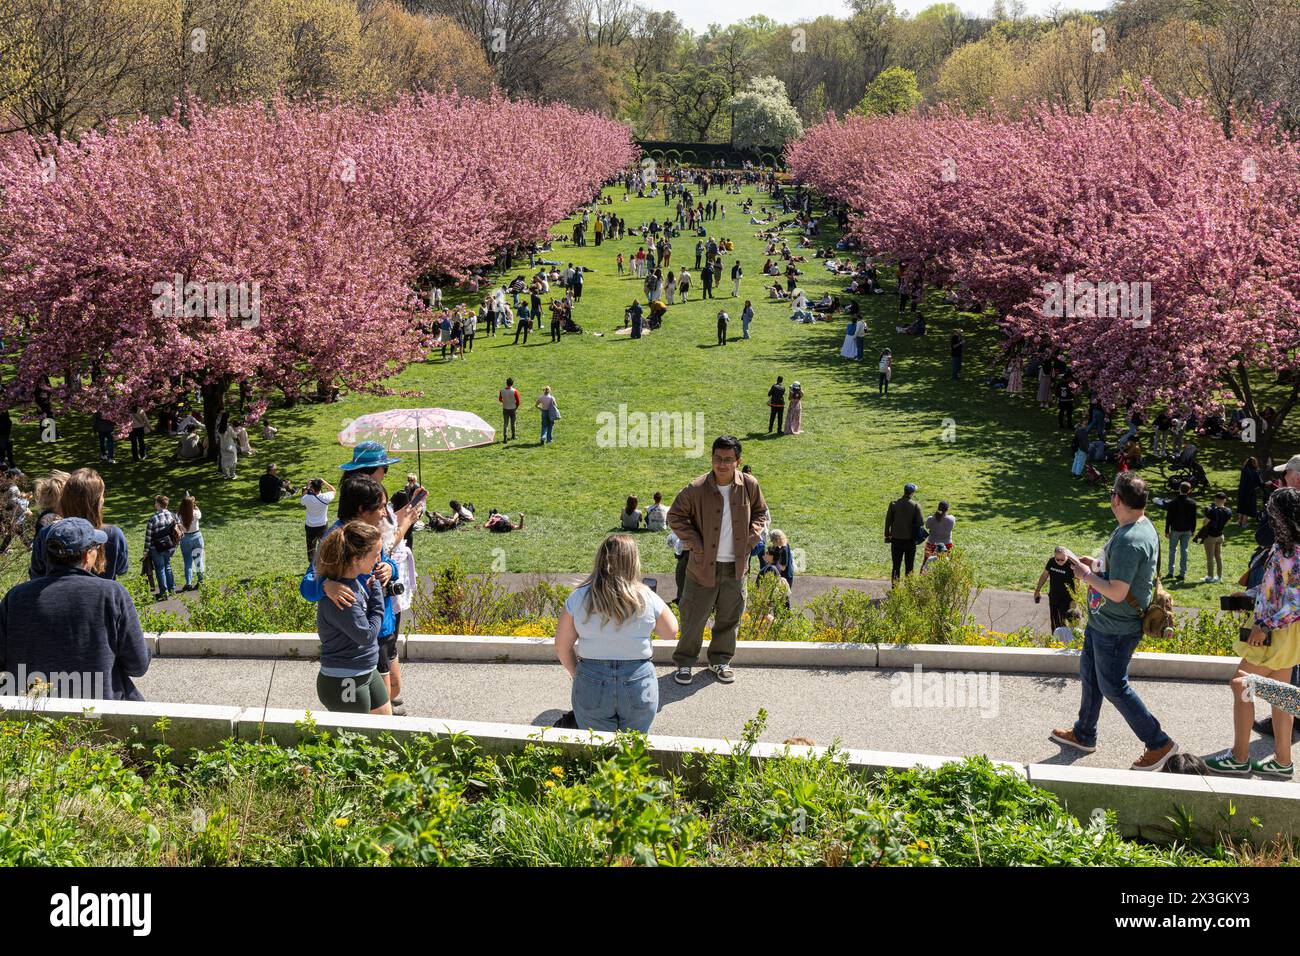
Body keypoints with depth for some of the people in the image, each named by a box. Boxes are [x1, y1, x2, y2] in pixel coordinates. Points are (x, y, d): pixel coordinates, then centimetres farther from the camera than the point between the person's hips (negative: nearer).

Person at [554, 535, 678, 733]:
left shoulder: (578, 598, -8)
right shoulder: (648, 599, -9)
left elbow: (562, 649, -1)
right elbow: (670, 633, 8)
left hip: (592, 685, 0)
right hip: (639, 685, 0)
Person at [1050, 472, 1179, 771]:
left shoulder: (1129, 541, -30)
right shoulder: (1142, 527, 3)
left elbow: (1117, 592, -30)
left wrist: (1087, 576, -17)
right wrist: (1097, 565, 6)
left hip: (1115, 630, -10)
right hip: (1102, 621, 10)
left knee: (1113, 687, 2)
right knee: (1089, 674, 22)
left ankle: (1159, 744, 13)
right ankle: (1084, 735, 38)